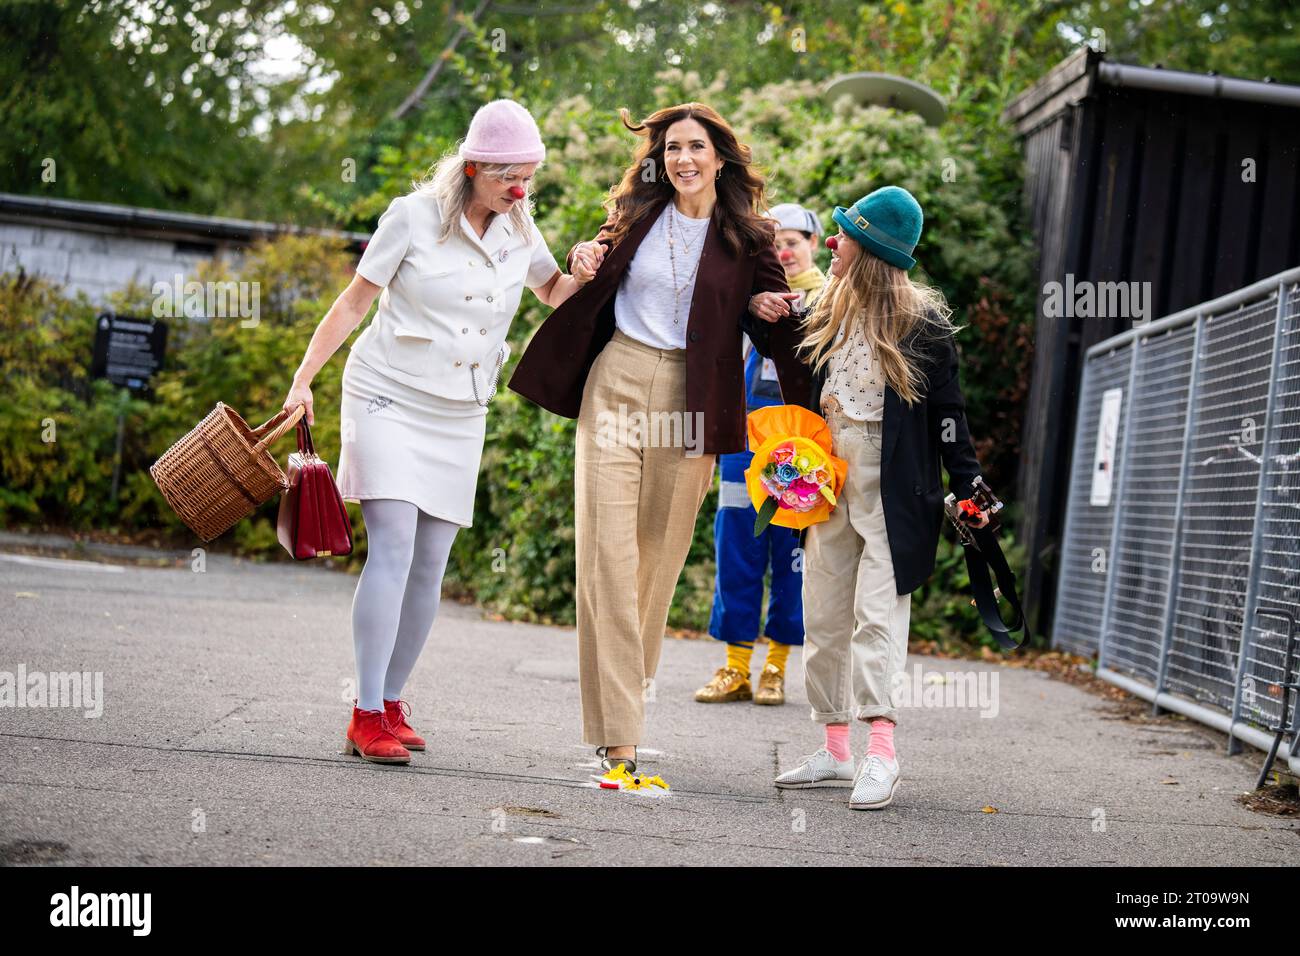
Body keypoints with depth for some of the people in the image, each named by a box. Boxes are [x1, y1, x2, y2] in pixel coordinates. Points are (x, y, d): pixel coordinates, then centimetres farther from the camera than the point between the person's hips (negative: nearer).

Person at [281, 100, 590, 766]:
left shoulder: (518, 229, 6)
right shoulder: (415, 216, -8)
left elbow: (552, 291, 23)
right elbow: (353, 302, -4)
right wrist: (303, 379, -9)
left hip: (459, 415, 5)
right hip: (389, 400, -5)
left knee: (429, 566, 3)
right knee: (393, 548, -17)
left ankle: (391, 704, 15)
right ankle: (366, 718, -16)